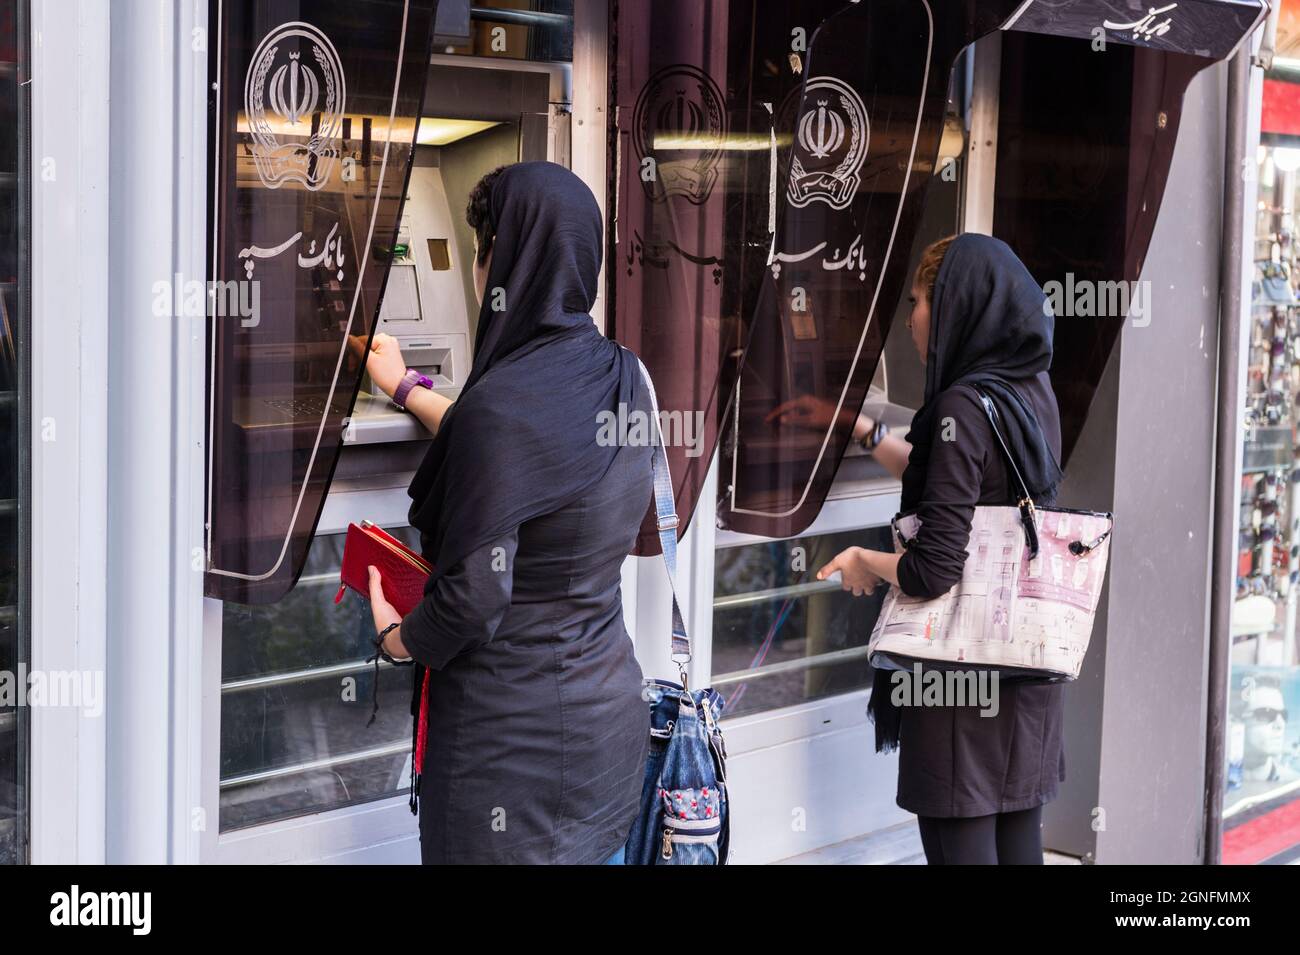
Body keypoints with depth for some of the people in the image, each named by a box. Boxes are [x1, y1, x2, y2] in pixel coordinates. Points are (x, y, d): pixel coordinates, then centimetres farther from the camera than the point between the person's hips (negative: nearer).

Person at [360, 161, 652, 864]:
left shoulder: (502, 403, -25)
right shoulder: (622, 377, 0)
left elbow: (476, 598, -23)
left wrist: (397, 637, -3)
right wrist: (406, 390, 30)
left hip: (513, 739, -8)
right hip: (608, 713, 8)